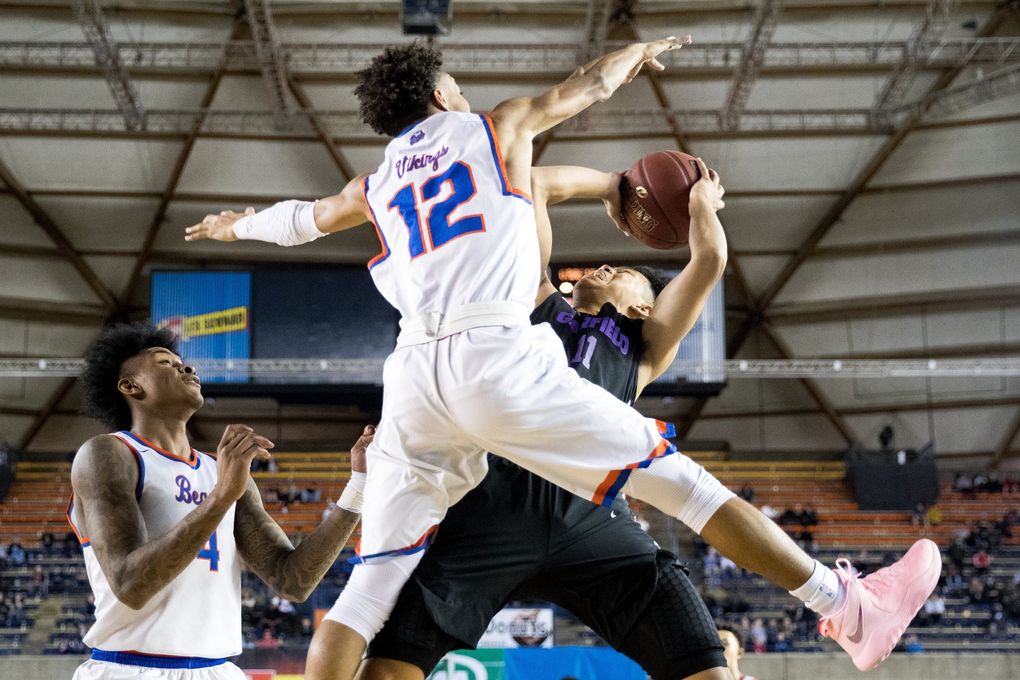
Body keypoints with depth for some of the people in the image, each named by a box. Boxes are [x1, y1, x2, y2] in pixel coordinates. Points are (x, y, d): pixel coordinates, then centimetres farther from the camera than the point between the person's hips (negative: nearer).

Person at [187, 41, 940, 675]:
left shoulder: (375, 186, 26)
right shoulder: (496, 128, 16)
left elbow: (299, 218, 44)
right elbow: (588, 85, 28)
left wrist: (235, 224, 65)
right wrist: (637, 52, 50)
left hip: (414, 375, 4)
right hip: (498, 356, -4)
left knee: (374, 581, 7)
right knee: (682, 481, 0)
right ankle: (849, 609, 5)